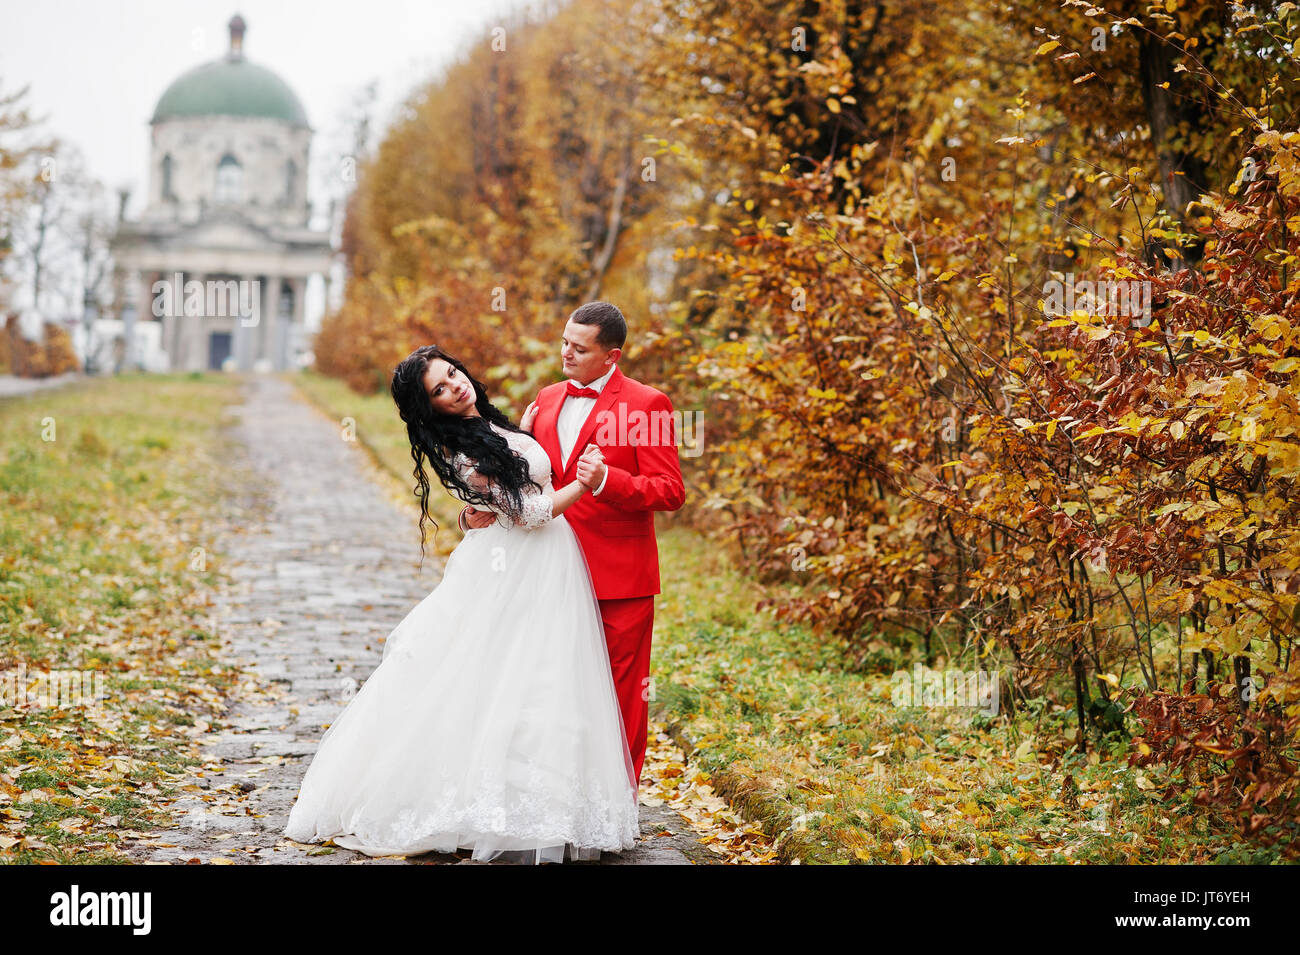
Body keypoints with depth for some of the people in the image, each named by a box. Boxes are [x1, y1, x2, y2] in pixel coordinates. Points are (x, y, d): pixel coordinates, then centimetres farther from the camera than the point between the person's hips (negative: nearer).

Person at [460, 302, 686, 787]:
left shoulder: (647, 404, -7)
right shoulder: (547, 400, 13)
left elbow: (670, 491, -12)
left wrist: (608, 481, -27)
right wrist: (479, 507, -1)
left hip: (620, 578, -5)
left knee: (622, 691, 4)